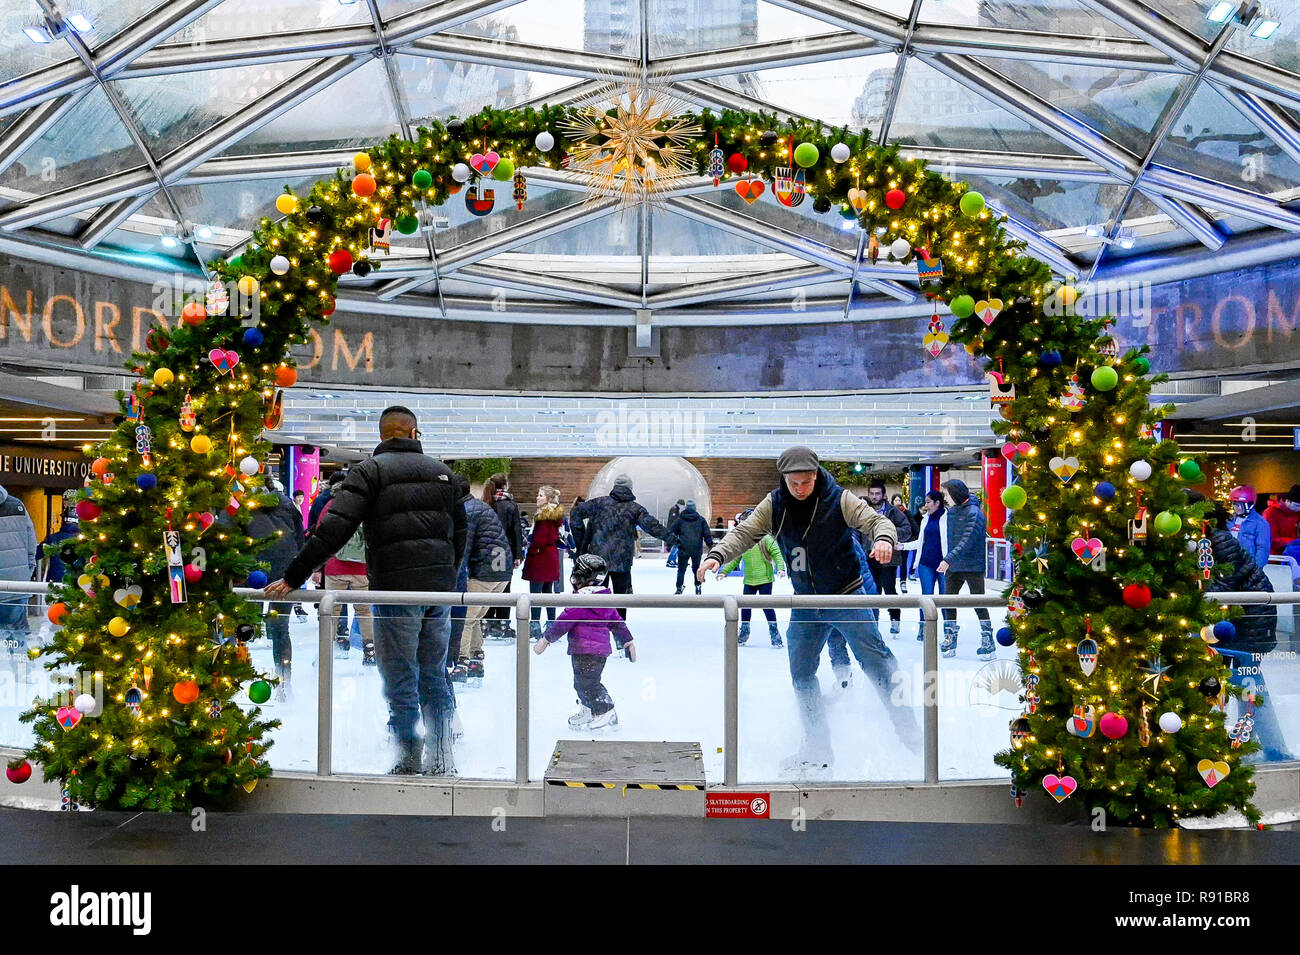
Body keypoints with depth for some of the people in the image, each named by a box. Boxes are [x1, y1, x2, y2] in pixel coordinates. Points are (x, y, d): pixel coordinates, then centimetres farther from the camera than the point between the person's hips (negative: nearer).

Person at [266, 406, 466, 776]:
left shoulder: (371, 470, -3)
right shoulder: (441, 471, 13)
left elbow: (333, 529, -13)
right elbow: (459, 532, 19)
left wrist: (292, 578, -11)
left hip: (396, 589, -5)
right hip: (440, 589, 5)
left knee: (400, 680, 3)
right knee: (435, 676, 14)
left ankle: (409, 763, 7)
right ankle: (442, 762, 16)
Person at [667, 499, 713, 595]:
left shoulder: (679, 519, 5)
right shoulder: (701, 520, 7)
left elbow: (671, 532, 5)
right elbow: (707, 534, 5)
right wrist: (711, 545, 9)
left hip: (683, 549, -1)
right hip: (697, 549, 1)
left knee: (681, 570, 8)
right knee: (696, 569, 16)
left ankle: (679, 588, 4)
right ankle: (698, 587, 15)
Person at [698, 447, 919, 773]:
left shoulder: (840, 499, -14)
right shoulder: (773, 505, -5)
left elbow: (877, 520, -18)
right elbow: (744, 533, -6)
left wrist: (883, 538, -42)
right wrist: (717, 555, -24)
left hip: (847, 597, -4)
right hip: (805, 605, 4)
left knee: (877, 663, -4)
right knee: (802, 675, 4)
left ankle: (908, 731, 13)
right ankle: (817, 749, 17)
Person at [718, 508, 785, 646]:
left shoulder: (766, 539, -8)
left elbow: (777, 554, -10)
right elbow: (734, 559, 14)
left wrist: (780, 567, -24)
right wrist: (724, 571, 9)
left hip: (765, 579, -5)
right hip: (749, 580, 5)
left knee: (766, 605, -7)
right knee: (745, 605, 8)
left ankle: (774, 631, 3)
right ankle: (744, 631, 23)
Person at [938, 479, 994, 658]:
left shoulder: (974, 513, -17)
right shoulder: (951, 511, 7)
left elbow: (967, 541, -26)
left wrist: (948, 559, -32)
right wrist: (947, 561, 10)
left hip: (973, 567, -7)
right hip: (953, 566, 7)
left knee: (978, 605, 0)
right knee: (948, 603, 6)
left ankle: (988, 642, 10)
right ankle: (950, 640, 14)